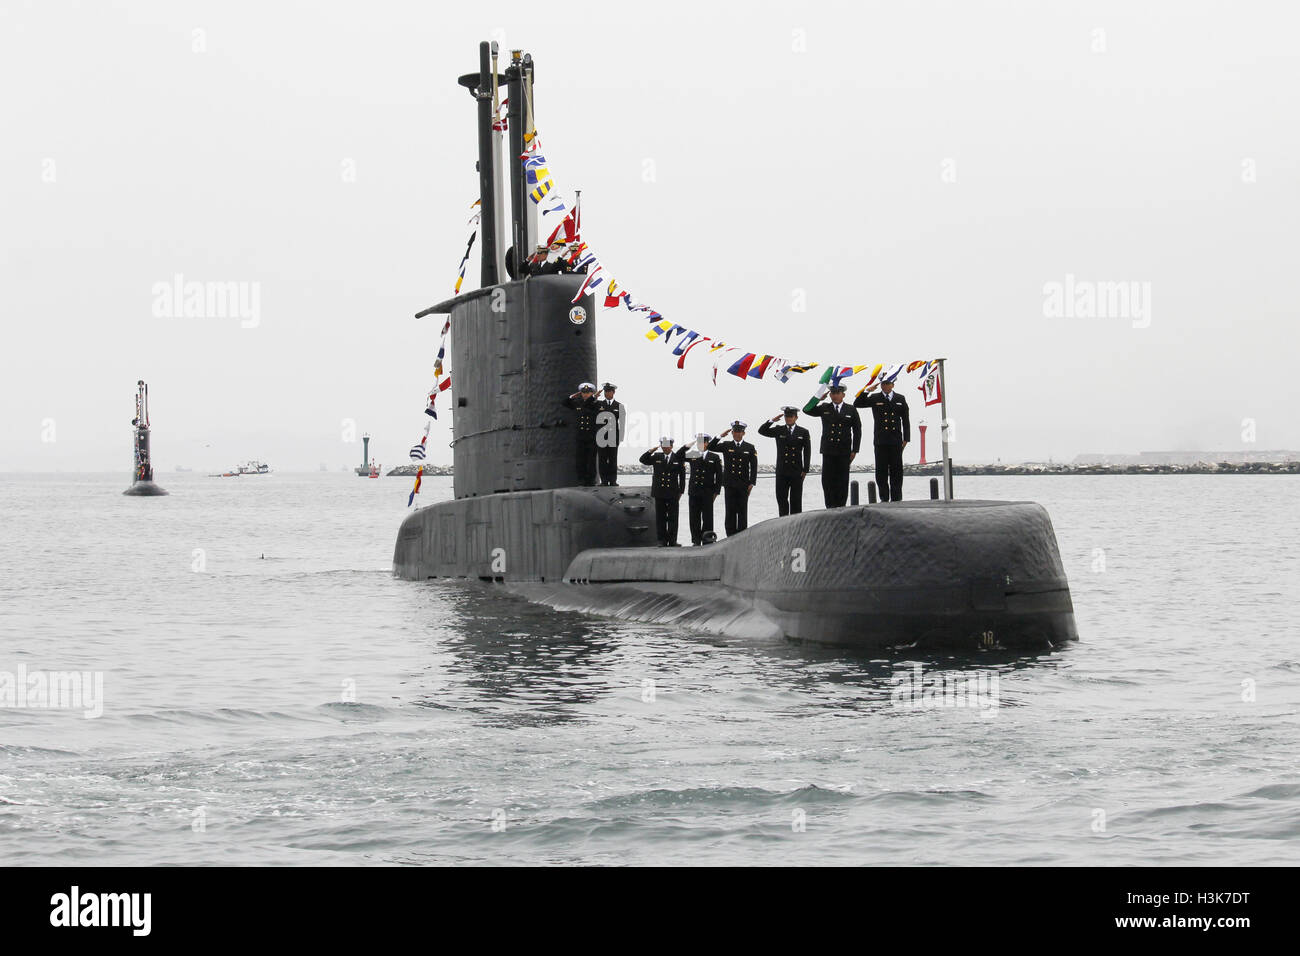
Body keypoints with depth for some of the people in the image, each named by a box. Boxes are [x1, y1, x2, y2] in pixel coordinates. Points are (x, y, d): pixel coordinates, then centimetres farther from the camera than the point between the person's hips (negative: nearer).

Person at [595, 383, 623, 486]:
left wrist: (621, 437, 1)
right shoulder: (598, 404, 9)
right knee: (602, 459, -1)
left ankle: (613, 481, 6)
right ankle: (604, 481, 2)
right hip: (601, 437, 0)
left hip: (613, 437, 0)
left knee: (613, 460, 1)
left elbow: (622, 422, 7)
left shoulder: (619, 406, 8)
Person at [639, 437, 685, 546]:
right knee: (660, 518, 3)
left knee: (672, 518, 0)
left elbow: (682, 476, 7)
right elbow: (643, 460, 1)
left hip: (673, 493, -1)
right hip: (659, 493, 1)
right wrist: (651, 451, -14)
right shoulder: (656, 457, 8)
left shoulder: (678, 458, 4)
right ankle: (662, 540, 6)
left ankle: (672, 541, 5)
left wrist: (681, 491, 2)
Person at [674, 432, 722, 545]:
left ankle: (707, 540, -1)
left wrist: (716, 492, -2)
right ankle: (696, 540, 7)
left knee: (707, 517, -3)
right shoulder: (692, 456, 11)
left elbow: (719, 476, 5)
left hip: (707, 493, -2)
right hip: (694, 492, 2)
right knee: (694, 518, 3)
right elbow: (678, 456, 2)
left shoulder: (714, 458, 5)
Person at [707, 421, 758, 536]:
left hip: (743, 485, 0)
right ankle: (731, 537, 2)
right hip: (729, 485, 0)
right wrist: (720, 436, -12)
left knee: (742, 512, 1)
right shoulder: (726, 446, 8)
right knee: (730, 511, -1)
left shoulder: (750, 448, 7)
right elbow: (711, 447, -2)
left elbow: (754, 467, 4)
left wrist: (751, 483, -4)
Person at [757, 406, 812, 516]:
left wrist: (805, 470, -3)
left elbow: (807, 452, 3)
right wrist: (772, 420, -11)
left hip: (797, 472, -1)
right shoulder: (778, 430, 8)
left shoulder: (803, 432, 5)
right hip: (782, 472, 1)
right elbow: (761, 431, 1)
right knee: (781, 499, 1)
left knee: (796, 500, 1)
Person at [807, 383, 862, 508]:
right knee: (827, 480, -3)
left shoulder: (851, 410, 7)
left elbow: (857, 431, 6)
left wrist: (854, 450, -1)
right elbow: (807, 410, 1)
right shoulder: (824, 408, 9)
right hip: (828, 451, 1)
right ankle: (830, 507, 1)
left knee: (842, 480, 1)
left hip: (844, 452, -1)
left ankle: (840, 506, 6)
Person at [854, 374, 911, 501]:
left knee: (896, 471, 2)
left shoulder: (900, 399, 10)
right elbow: (857, 404, -1)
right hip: (881, 441, 0)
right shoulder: (875, 399, 7)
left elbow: (906, 420, 10)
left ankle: (896, 498, 7)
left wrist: (906, 438, 3)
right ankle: (884, 498, 6)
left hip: (896, 441, 0)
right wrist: (866, 391, -11)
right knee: (881, 471, 0)